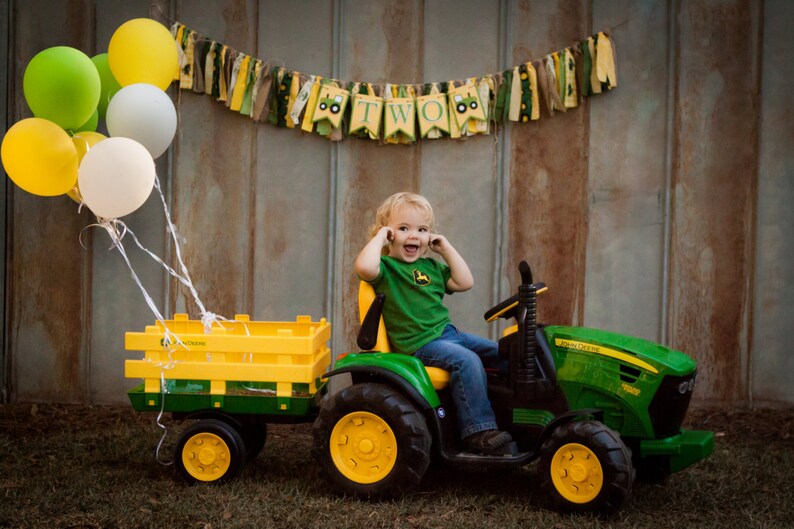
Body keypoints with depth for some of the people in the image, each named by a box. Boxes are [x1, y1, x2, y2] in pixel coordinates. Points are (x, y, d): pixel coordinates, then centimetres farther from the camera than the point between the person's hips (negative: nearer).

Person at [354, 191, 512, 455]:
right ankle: (478, 430, -28)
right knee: (467, 361, -30)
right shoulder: (385, 267, -6)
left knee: (497, 352, 11)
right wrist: (380, 237, -16)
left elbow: (465, 282, 12)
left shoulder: (430, 266, 18)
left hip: (448, 332, 9)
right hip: (418, 344, -9)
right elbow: (364, 267, -30)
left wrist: (446, 248, 11)